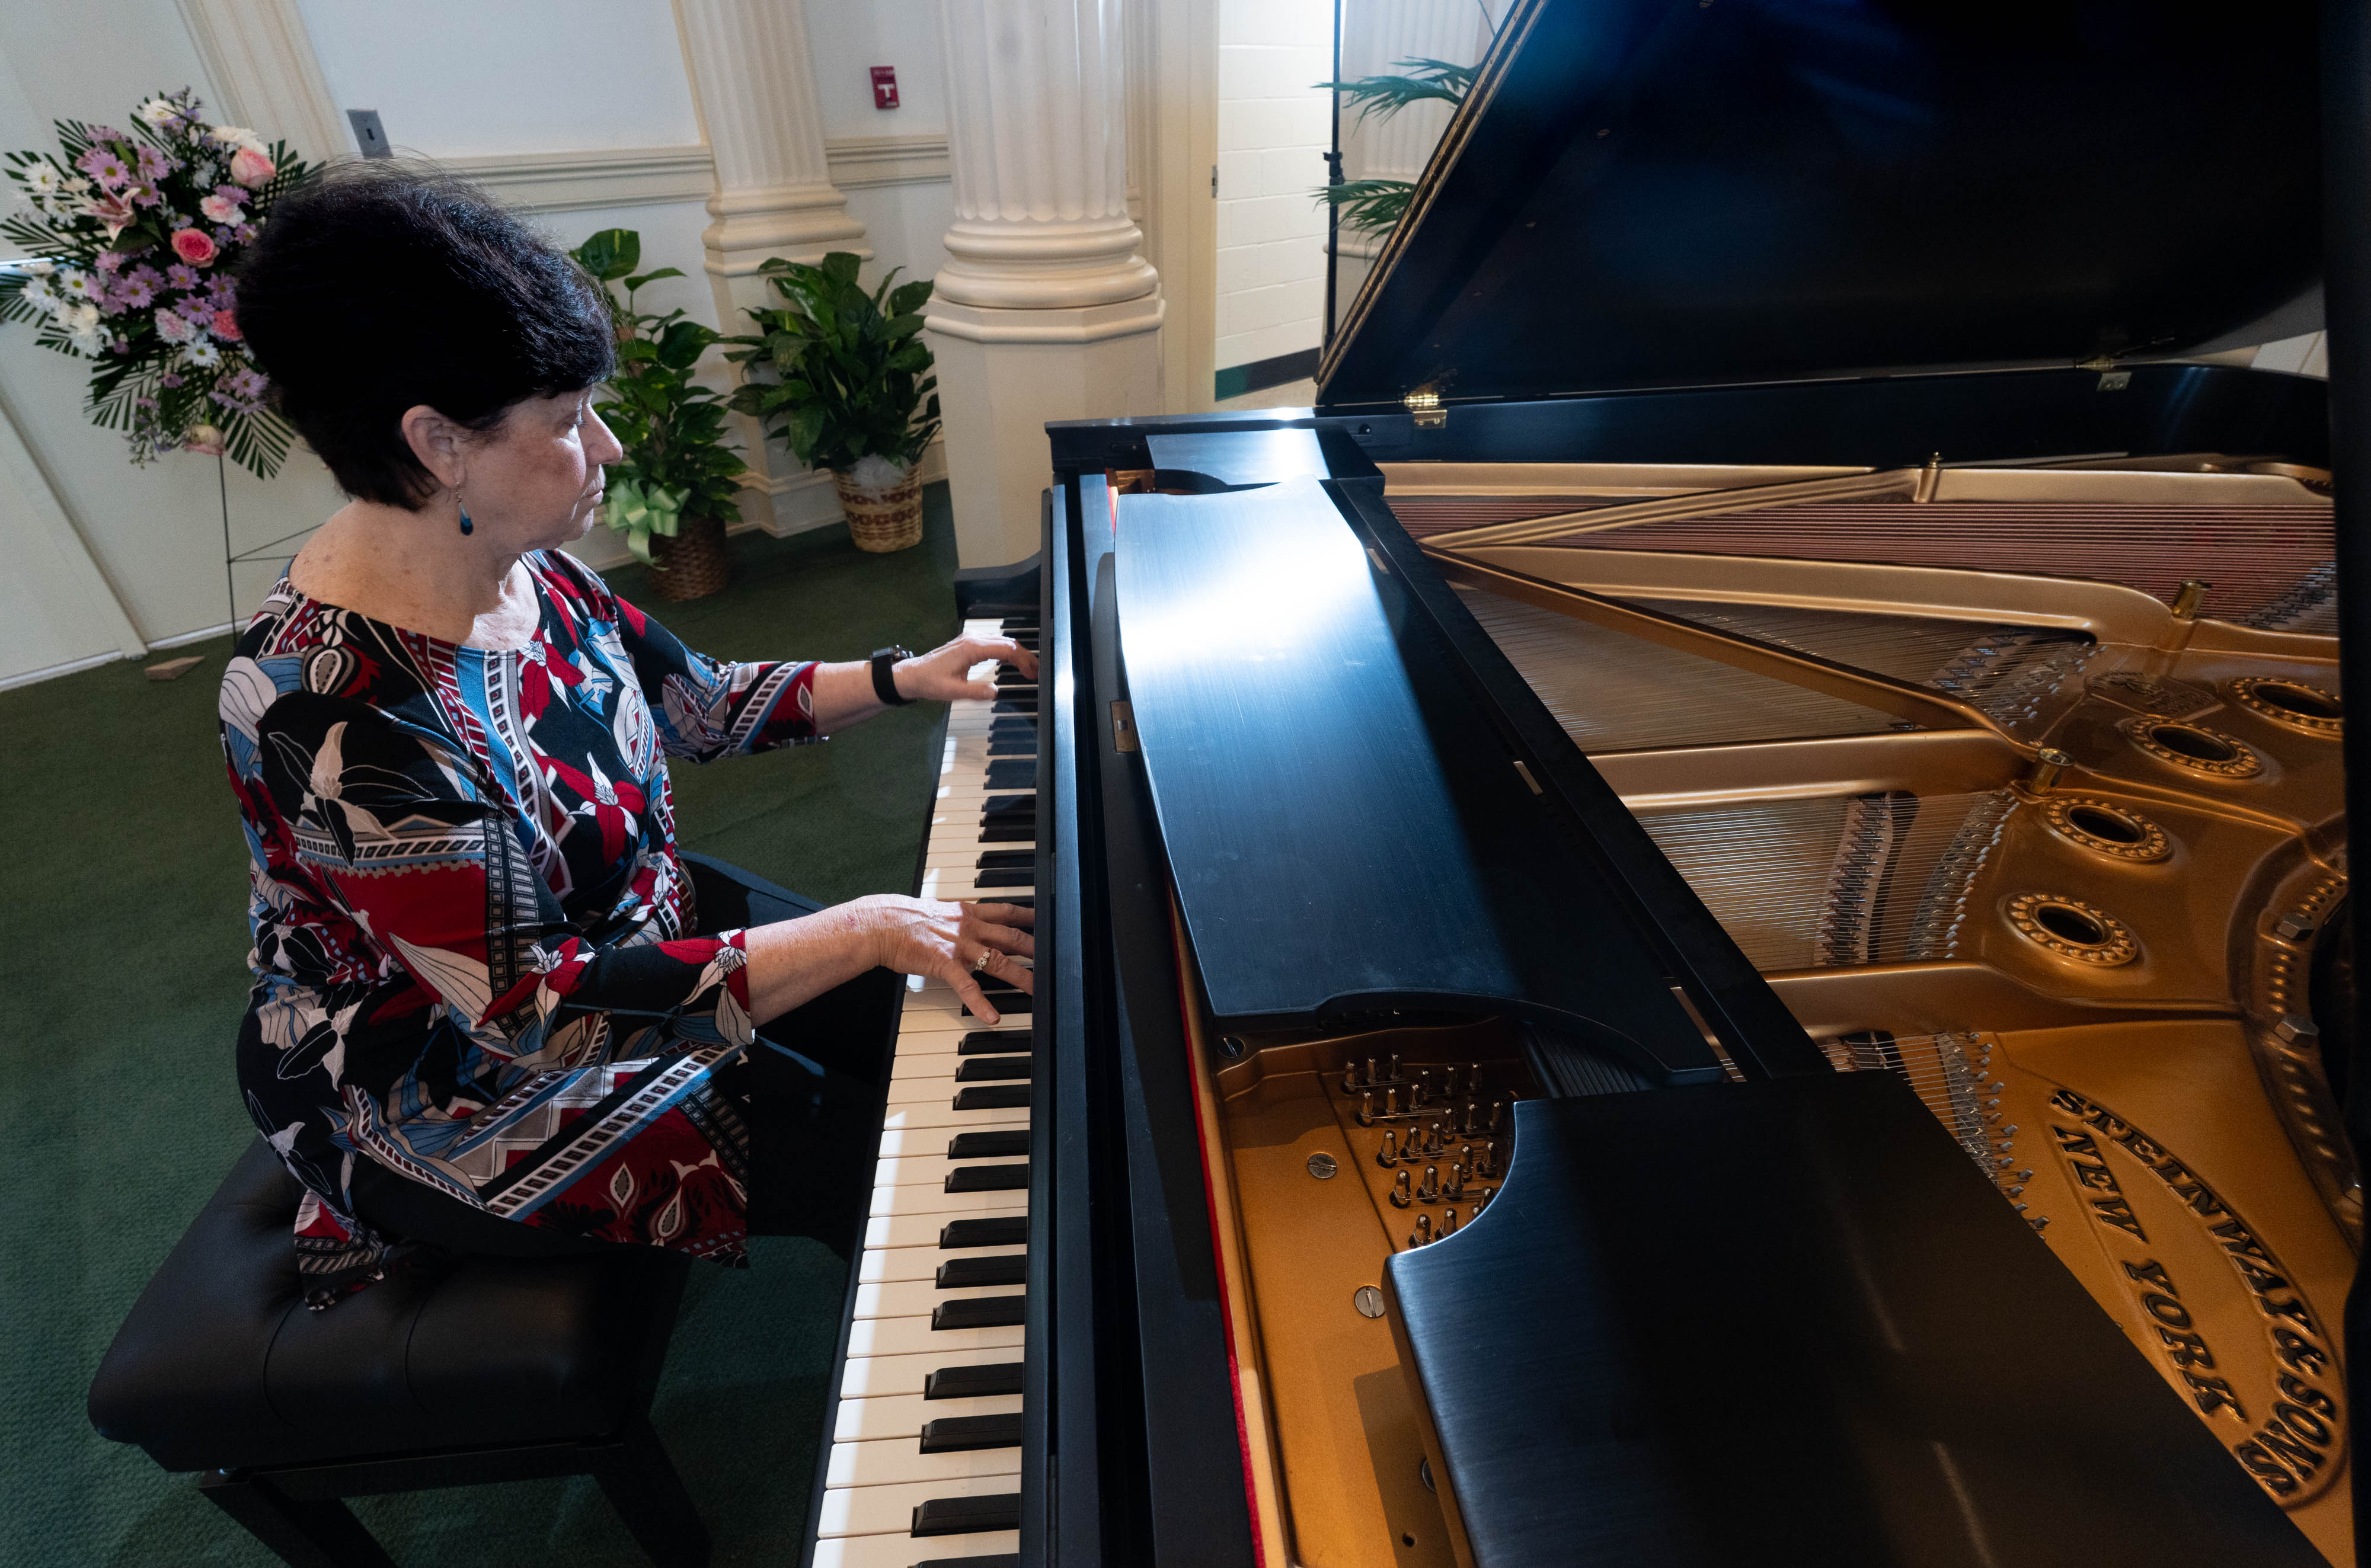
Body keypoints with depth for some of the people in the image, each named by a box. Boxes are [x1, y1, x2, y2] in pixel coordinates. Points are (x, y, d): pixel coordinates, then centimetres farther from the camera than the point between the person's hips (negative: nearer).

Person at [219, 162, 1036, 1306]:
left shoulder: (517, 570, -9)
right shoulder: (342, 717, -35)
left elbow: (704, 704, 4)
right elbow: (535, 1008, -35)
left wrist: (902, 680, -3)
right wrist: (865, 931, -38)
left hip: (624, 929, 7)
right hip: (454, 1093, -7)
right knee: (877, 1157, -7)